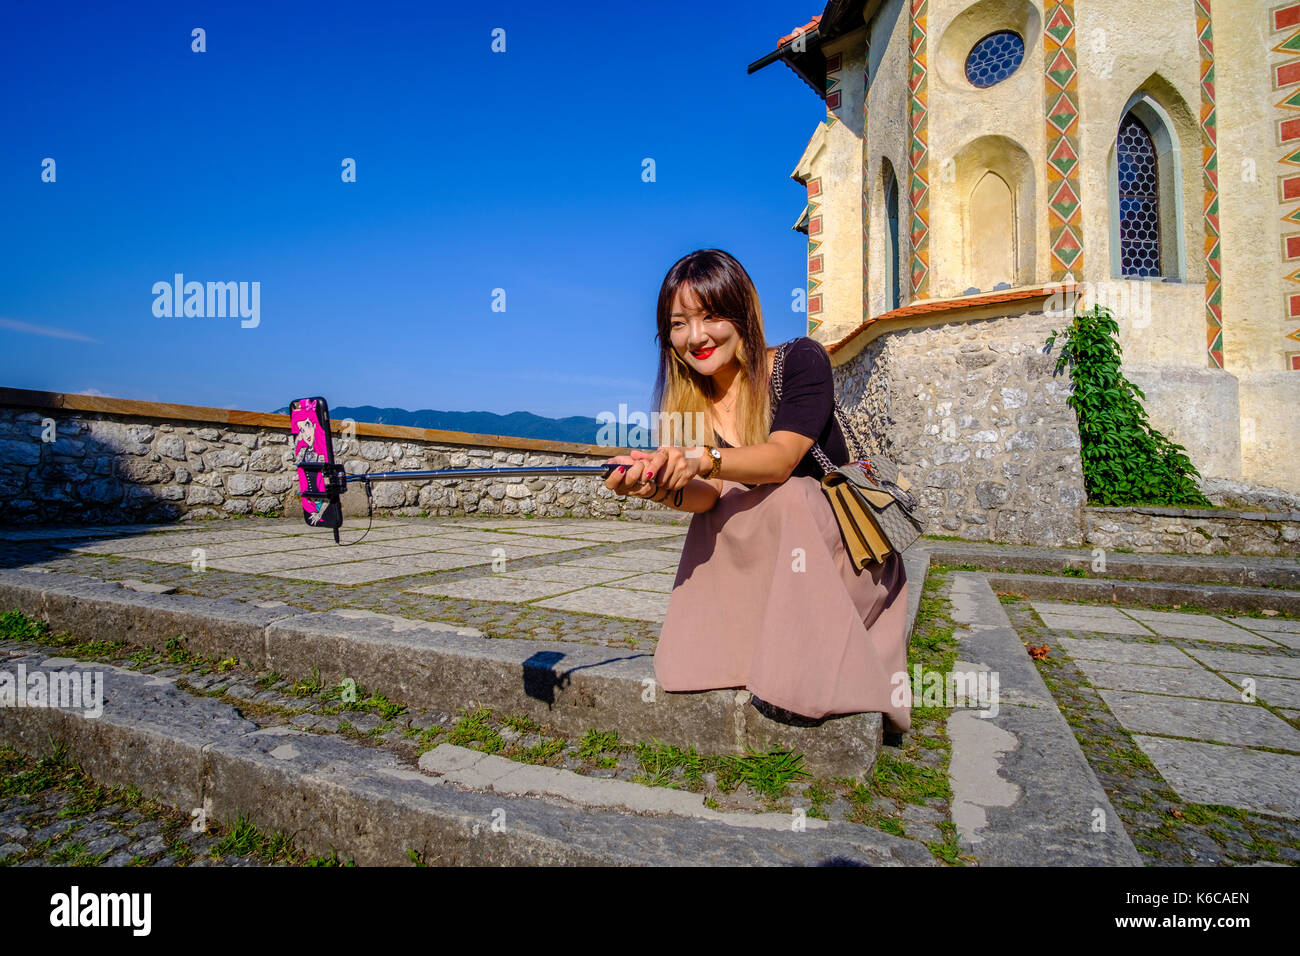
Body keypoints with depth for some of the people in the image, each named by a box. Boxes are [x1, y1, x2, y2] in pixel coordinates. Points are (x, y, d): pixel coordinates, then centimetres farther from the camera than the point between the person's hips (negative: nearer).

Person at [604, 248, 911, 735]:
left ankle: (806, 666, -20)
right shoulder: (687, 404, -2)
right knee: (716, 511, -23)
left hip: (848, 539, -4)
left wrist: (702, 459, -46)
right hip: (765, 559, 4)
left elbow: (781, 459, -29)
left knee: (787, 497, -32)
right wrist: (661, 486, -40)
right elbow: (707, 496, -17)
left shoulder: (800, 361, -14)